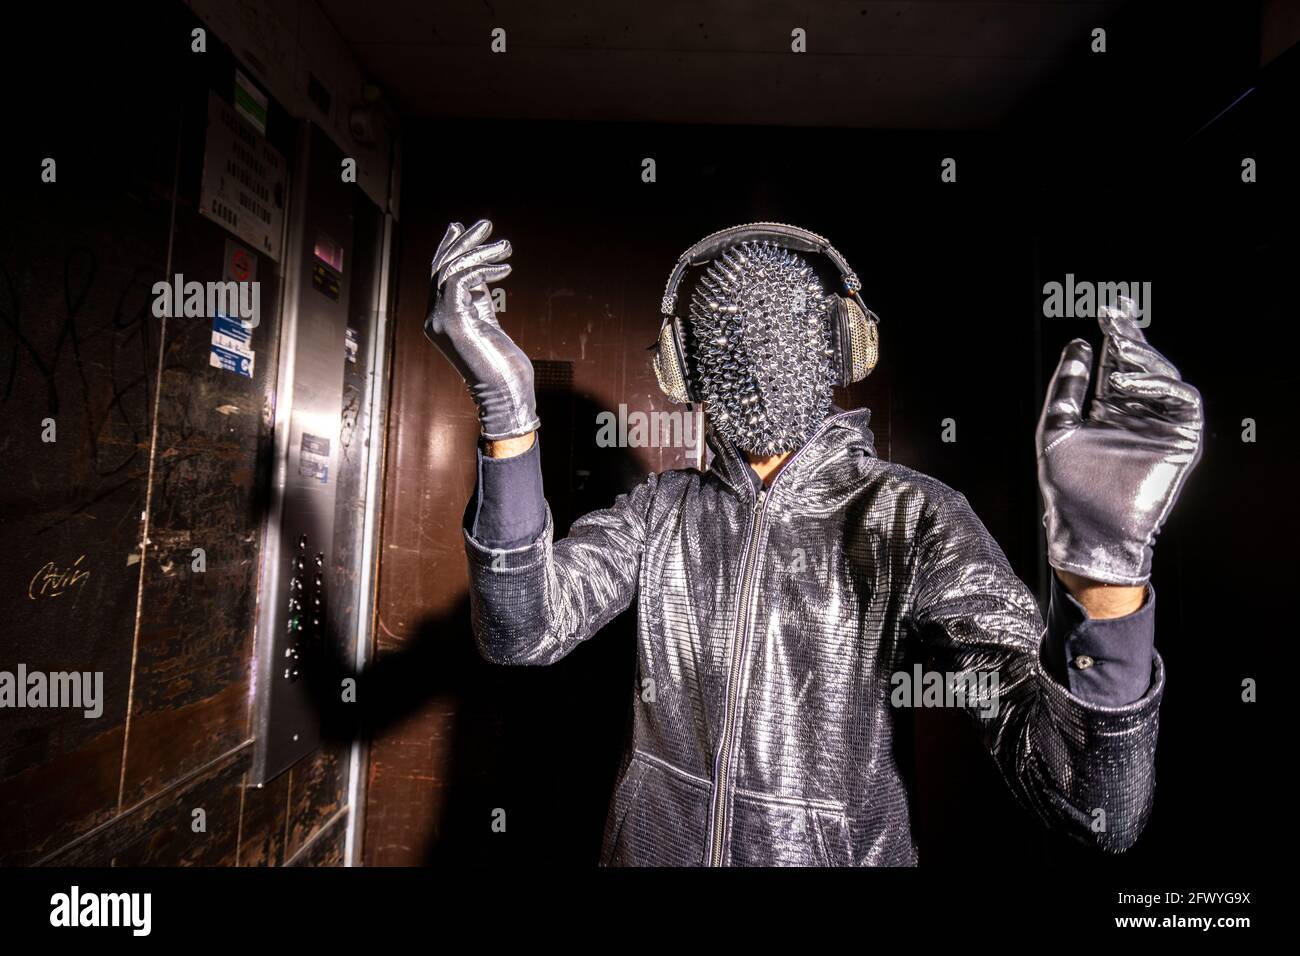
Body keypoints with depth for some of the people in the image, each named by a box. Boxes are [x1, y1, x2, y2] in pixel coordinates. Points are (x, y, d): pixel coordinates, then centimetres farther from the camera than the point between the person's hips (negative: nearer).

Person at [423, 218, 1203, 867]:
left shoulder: (911, 517, -18)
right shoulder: (660, 509, -8)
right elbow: (522, 630, -22)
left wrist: (1105, 567, -44)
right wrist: (509, 409, -34)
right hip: (652, 846, 3)